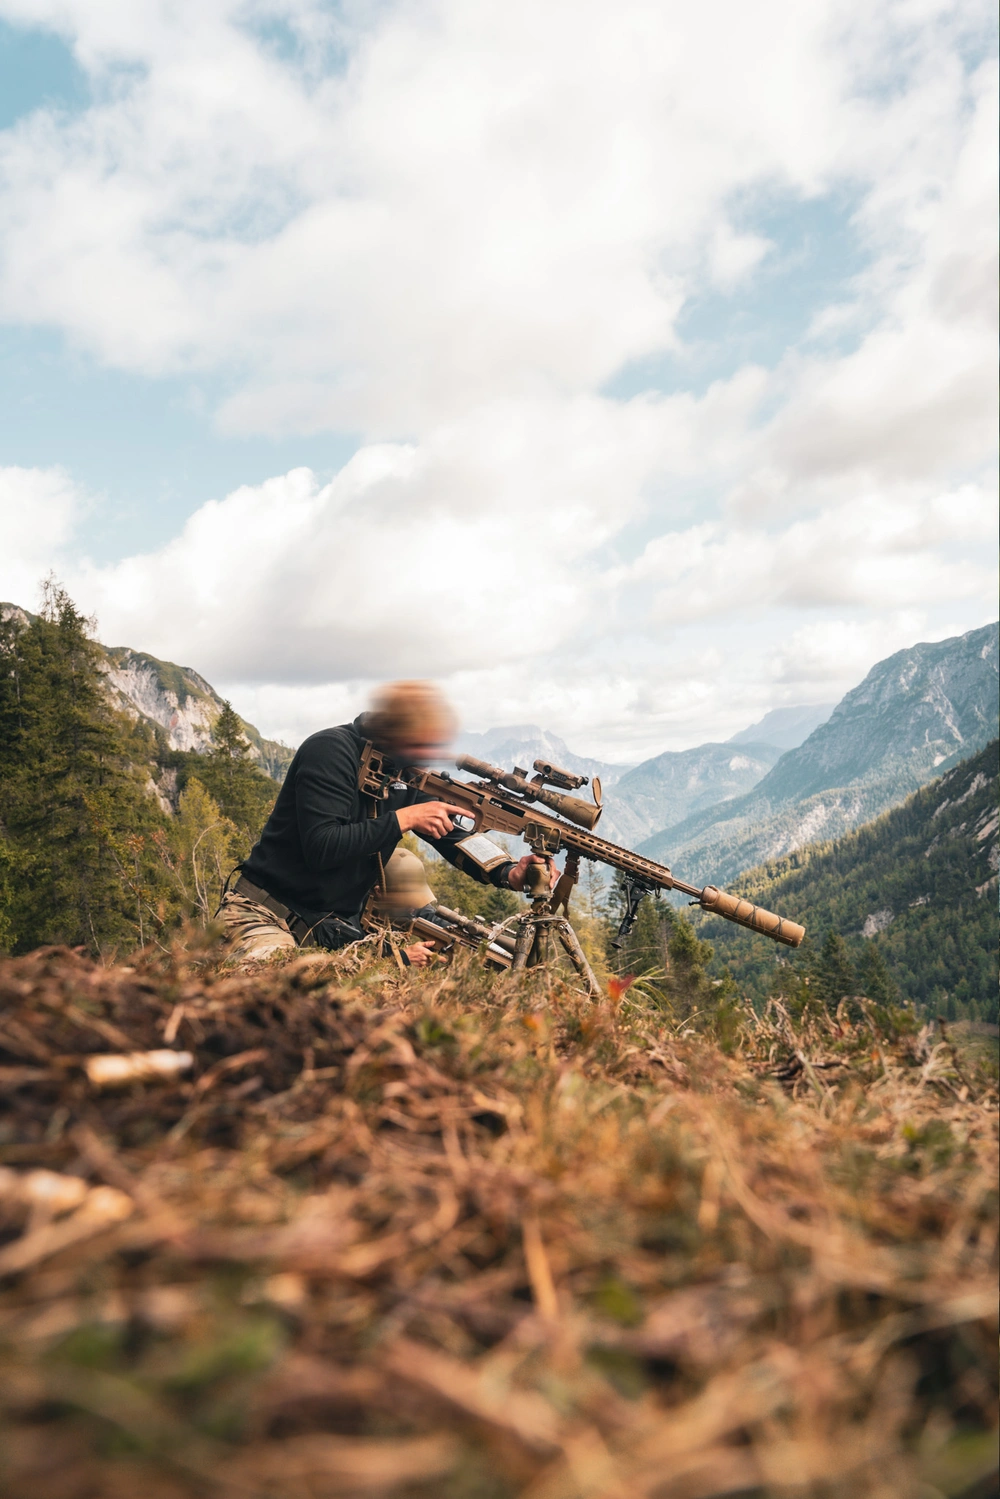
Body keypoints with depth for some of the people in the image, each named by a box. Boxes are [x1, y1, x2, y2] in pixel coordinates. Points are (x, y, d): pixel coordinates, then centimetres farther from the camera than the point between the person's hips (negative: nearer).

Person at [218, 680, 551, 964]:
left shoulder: (409, 775, 3)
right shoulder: (330, 751, -18)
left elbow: (453, 839, 4)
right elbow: (321, 848, -27)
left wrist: (508, 873, -14)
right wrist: (404, 819, -27)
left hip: (337, 929, 7)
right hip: (267, 915, -6)